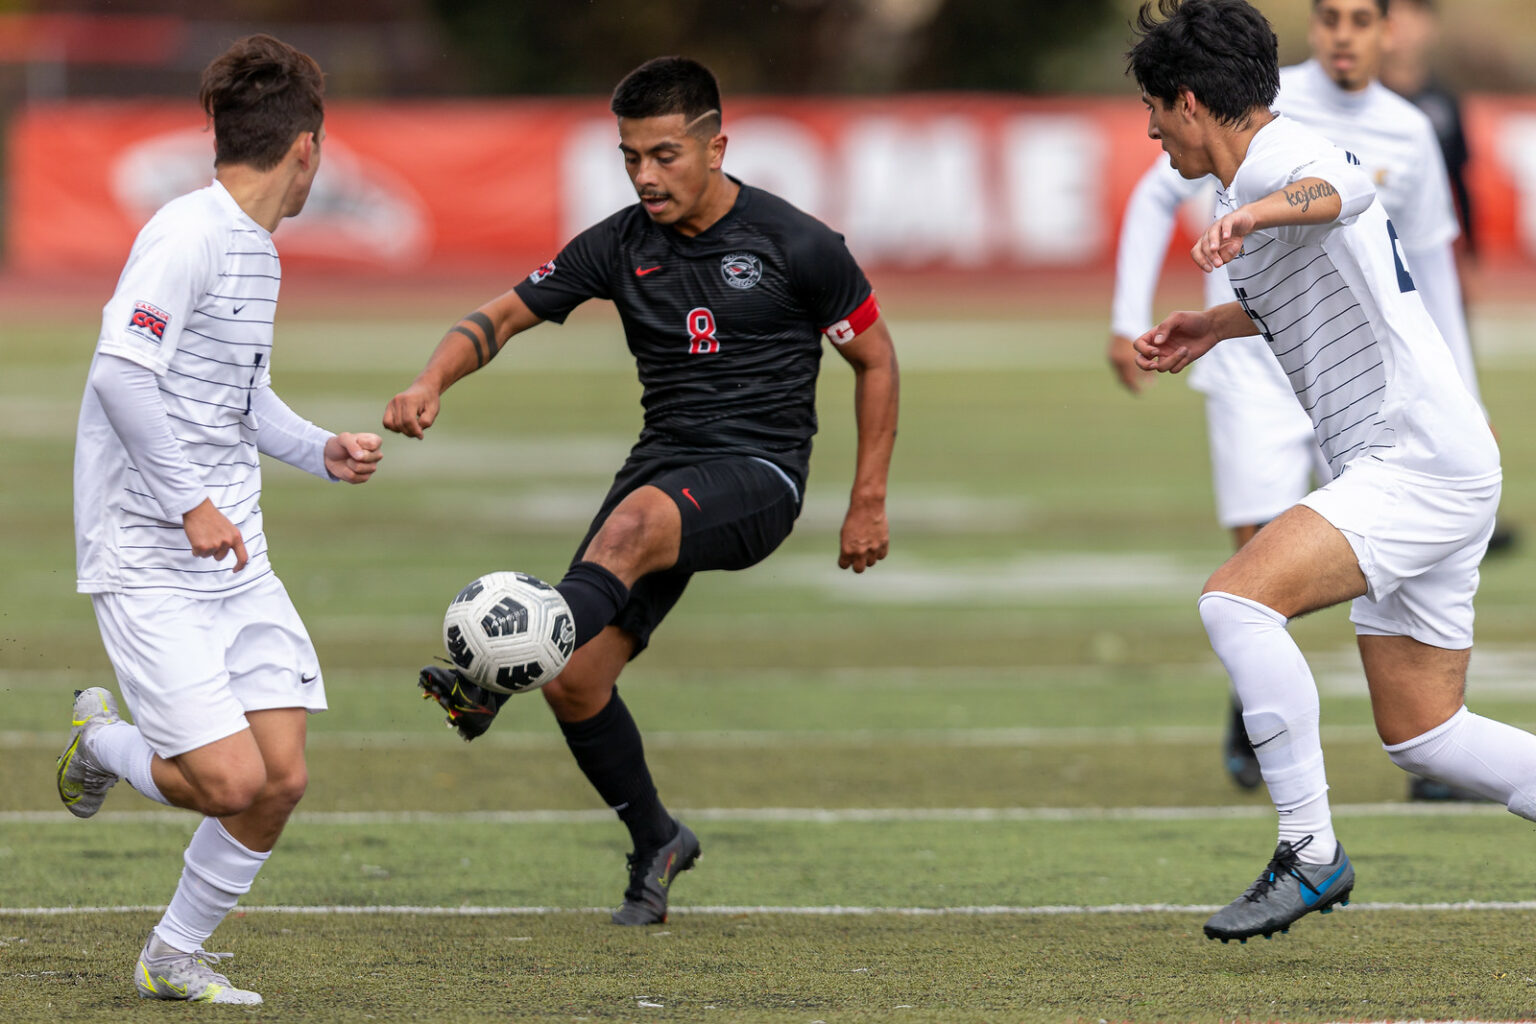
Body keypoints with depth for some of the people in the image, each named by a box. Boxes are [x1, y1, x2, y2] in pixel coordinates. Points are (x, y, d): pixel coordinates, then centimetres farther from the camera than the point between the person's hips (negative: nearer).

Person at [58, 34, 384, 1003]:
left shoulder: (258, 249, 14)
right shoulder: (188, 235, -15)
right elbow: (121, 375, -24)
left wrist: (320, 447, 12)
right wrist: (190, 505, -22)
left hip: (237, 559, 9)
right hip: (147, 563, -9)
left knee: (281, 779, 1)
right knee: (230, 779, -15)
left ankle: (176, 956, 19)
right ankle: (102, 739, 15)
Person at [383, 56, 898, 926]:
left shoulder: (795, 244, -5)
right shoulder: (620, 247, 5)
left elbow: (875, 359, 5)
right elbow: (502, 316, 8)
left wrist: (868, 503, 3)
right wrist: (433, 381, -13)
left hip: (759, 472, -5)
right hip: (664, 461, 6)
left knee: (637, 520, -39)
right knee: (575, 683, -7)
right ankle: (656, 842, 18)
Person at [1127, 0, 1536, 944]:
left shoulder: (1278, 158, -13)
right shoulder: (1272, 169, 19)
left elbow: (1344, 192, -39)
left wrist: (1259, 212, -59)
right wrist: (1221, 325, 34)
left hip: (1419, 465, -11)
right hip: (1405, 475, 11)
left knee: (1237, 599, -24)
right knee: (1421, 736, 11)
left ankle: (1311, 852, -19)